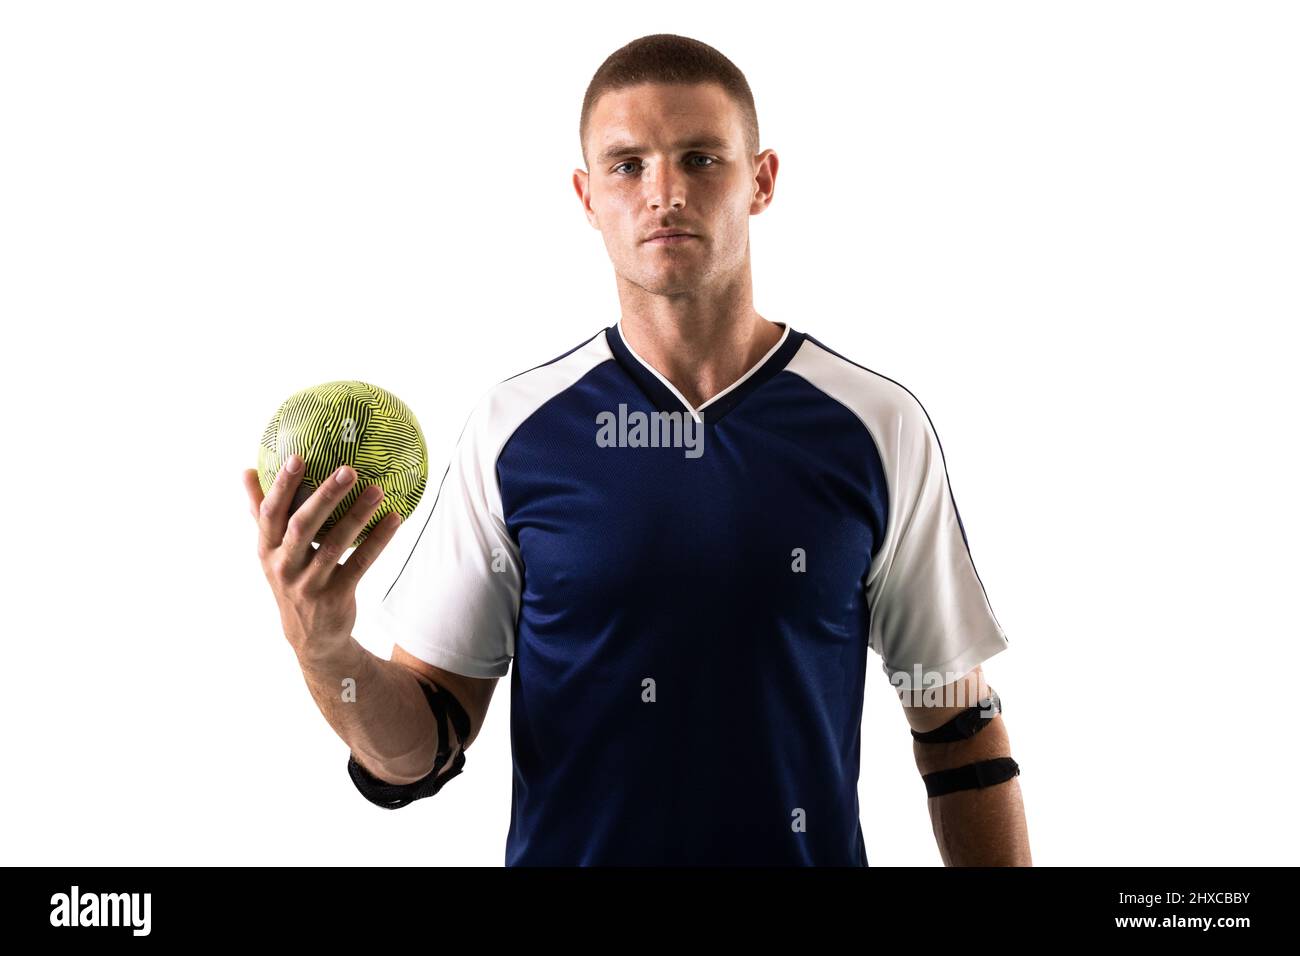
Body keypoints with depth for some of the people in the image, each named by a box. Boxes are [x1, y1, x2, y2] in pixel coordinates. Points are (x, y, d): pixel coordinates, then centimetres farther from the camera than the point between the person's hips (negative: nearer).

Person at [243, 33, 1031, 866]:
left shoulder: (878, 426, -8)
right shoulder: (511, 429, -8)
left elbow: (960, 729, -1)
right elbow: (419, 752, -6)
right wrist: (325, 654, -23)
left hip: (813, 847, 0)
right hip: (563, 845, 0)